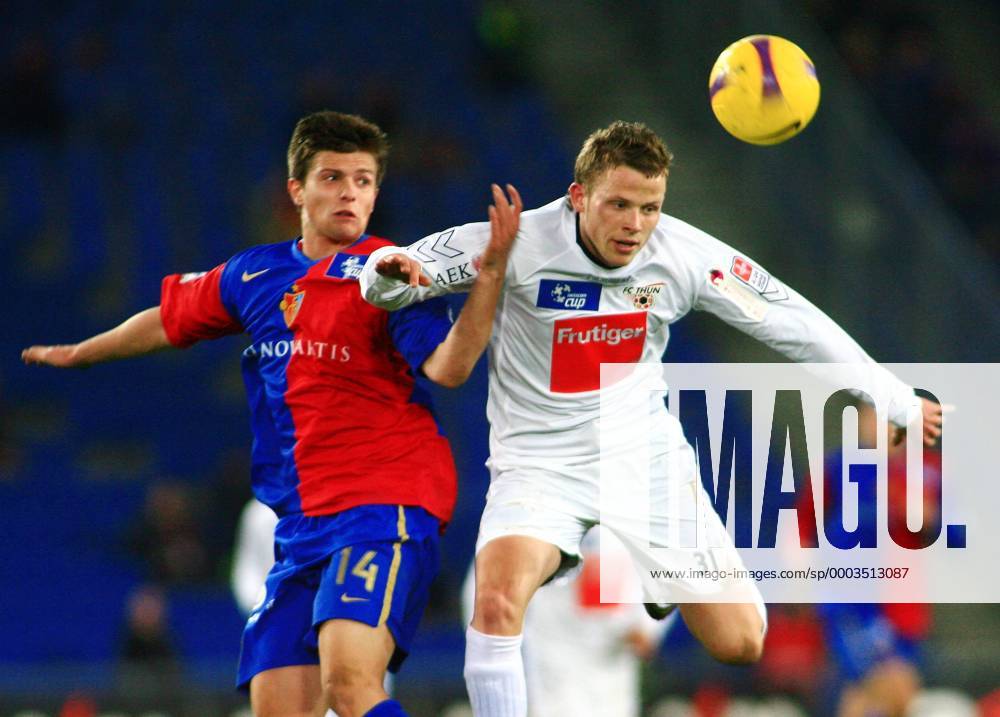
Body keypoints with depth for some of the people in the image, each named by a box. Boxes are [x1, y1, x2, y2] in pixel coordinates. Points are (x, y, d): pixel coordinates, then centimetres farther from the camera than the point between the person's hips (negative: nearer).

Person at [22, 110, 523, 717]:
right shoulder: (255, 277, 14)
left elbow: (449, 368, -20)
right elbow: (169, 320, 32)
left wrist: (492, 271, -32)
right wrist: (77, 353, 45)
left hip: (385, 509, -6)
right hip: (303, 524, 6)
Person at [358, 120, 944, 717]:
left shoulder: (687, 255, -12)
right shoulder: (519, 243, -18)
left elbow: (793, 322, 0)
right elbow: (387, 286, -11)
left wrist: (898, 402, 7)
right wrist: (392, 270, -37)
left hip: (646, 457, 3)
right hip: (541, 462, -2)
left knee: (740, 644, -1)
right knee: (497, 601, -31)